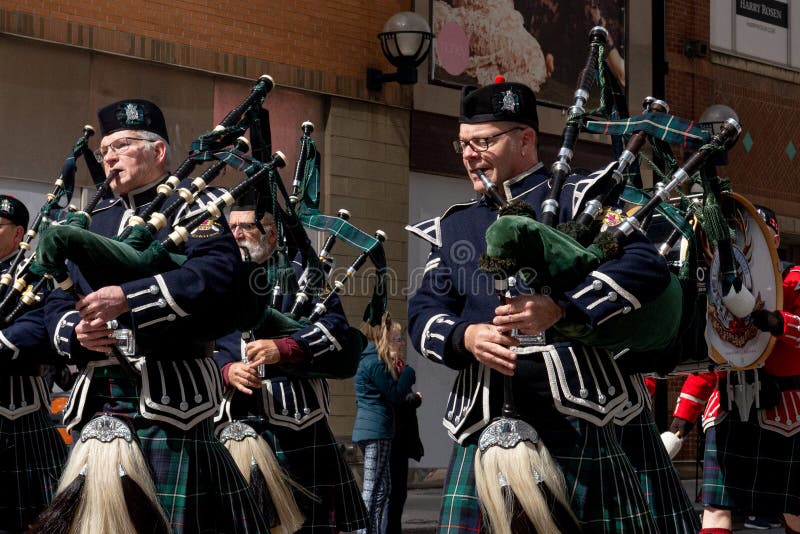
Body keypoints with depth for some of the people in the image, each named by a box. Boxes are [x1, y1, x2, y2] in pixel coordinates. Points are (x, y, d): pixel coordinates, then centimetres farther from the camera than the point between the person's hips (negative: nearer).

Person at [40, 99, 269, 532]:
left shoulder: (193, 204, 3)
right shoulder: (92, 221, 21)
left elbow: (215, 274, -16)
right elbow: (57, 304, 19)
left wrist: (127, 299, -22)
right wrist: (76, 332, -5)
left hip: (169, 398, -6)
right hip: (97, 400, 6)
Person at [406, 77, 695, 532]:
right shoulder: (451, 227, 19)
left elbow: (648, 265, -10)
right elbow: (424, 314, 13)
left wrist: (558, 309, -23)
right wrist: (467, 337, -11)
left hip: (574, 414, -4)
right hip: (484, 422, 4)